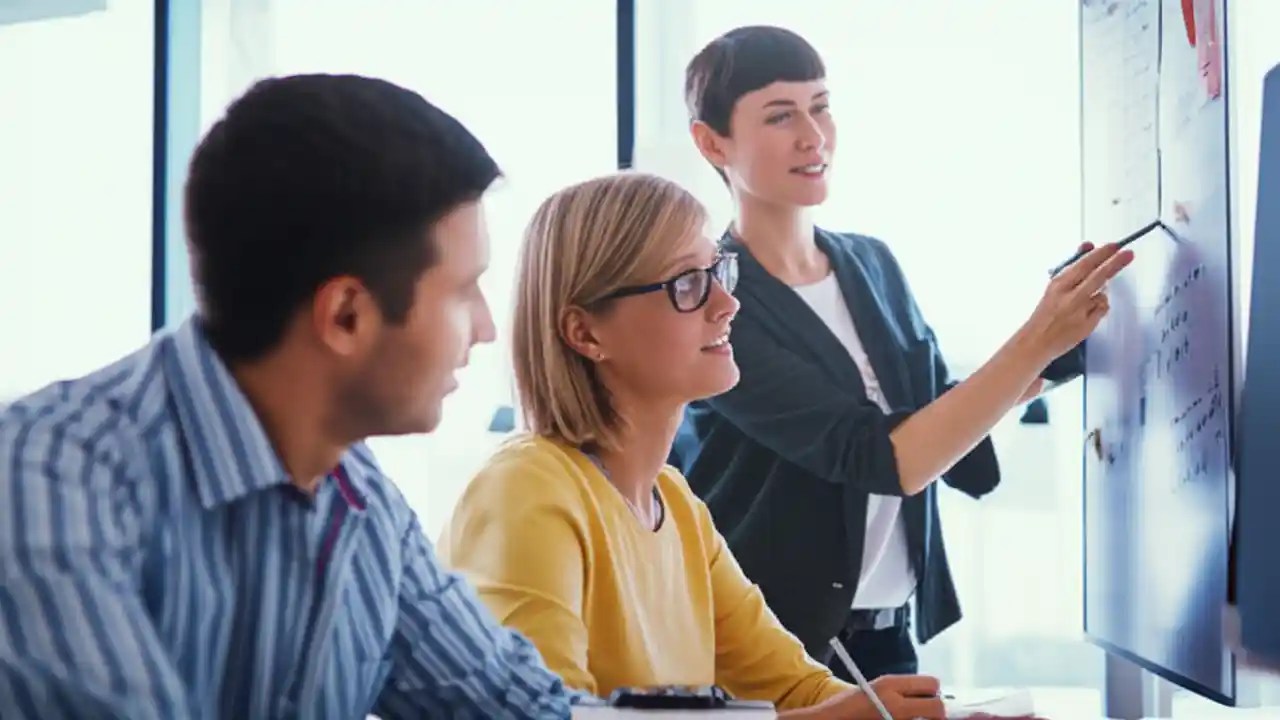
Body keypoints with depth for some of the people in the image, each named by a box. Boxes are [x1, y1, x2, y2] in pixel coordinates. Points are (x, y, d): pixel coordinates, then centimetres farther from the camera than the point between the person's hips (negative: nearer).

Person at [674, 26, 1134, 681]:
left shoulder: (872, 265, 5)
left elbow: (944, 434, 11)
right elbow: (881, 457, -22)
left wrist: (1043, 369, -5)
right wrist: (1037, 342, -25)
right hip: (761, 649, -6)